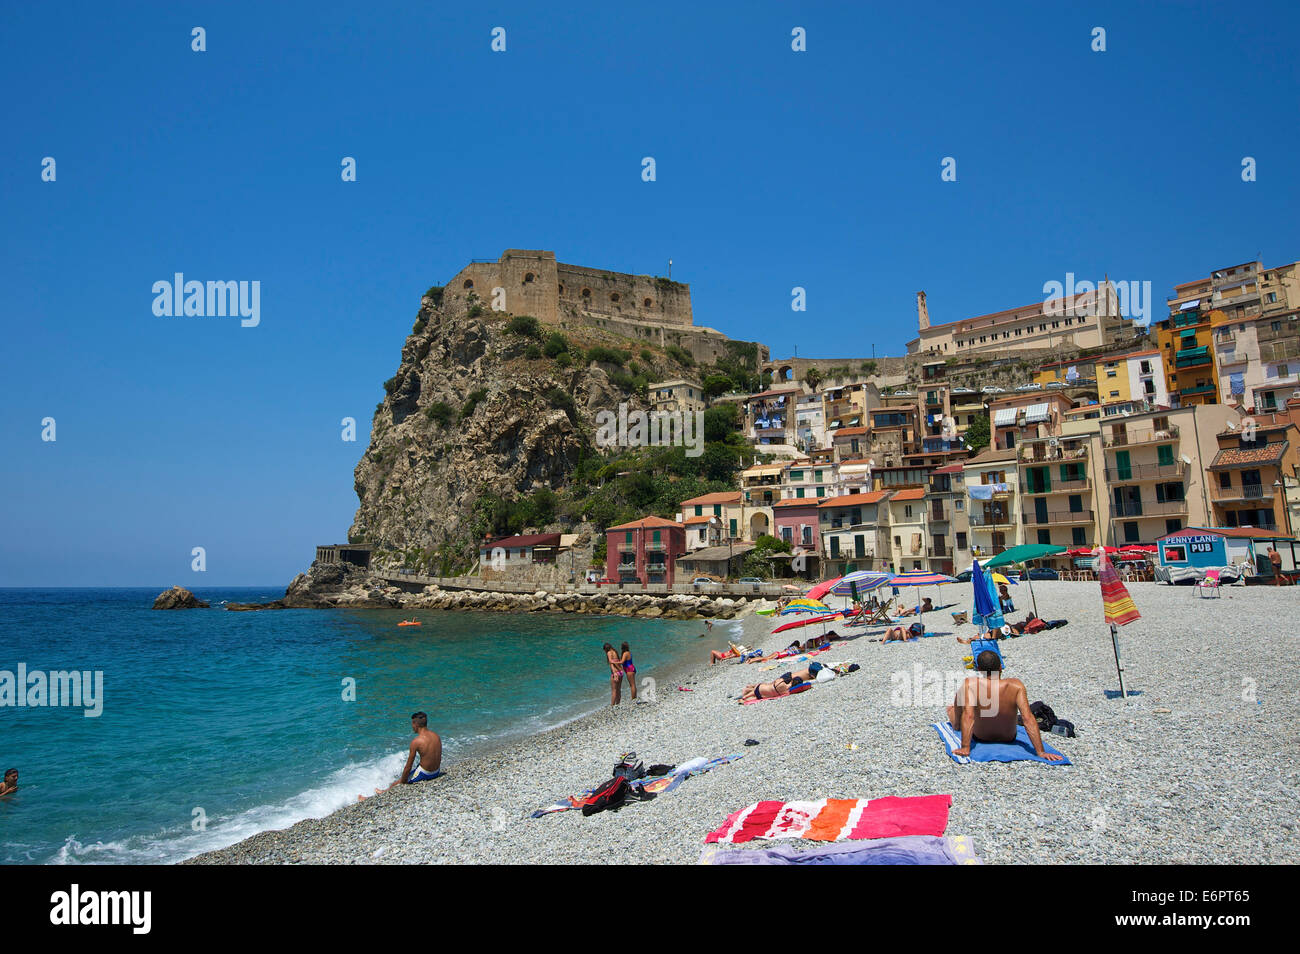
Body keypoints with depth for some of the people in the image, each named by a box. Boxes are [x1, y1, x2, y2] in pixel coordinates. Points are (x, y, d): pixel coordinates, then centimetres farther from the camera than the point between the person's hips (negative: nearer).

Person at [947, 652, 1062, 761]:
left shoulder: (971, 684, -30)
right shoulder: (1016, 685, -26)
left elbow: (968, 715, -37)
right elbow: (1028, 719, -29)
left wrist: (965, 748, -35)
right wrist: (1041, 752, -24)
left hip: (979, 737, -2)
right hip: (1009, 739, 2)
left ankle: (956, 725, 57)